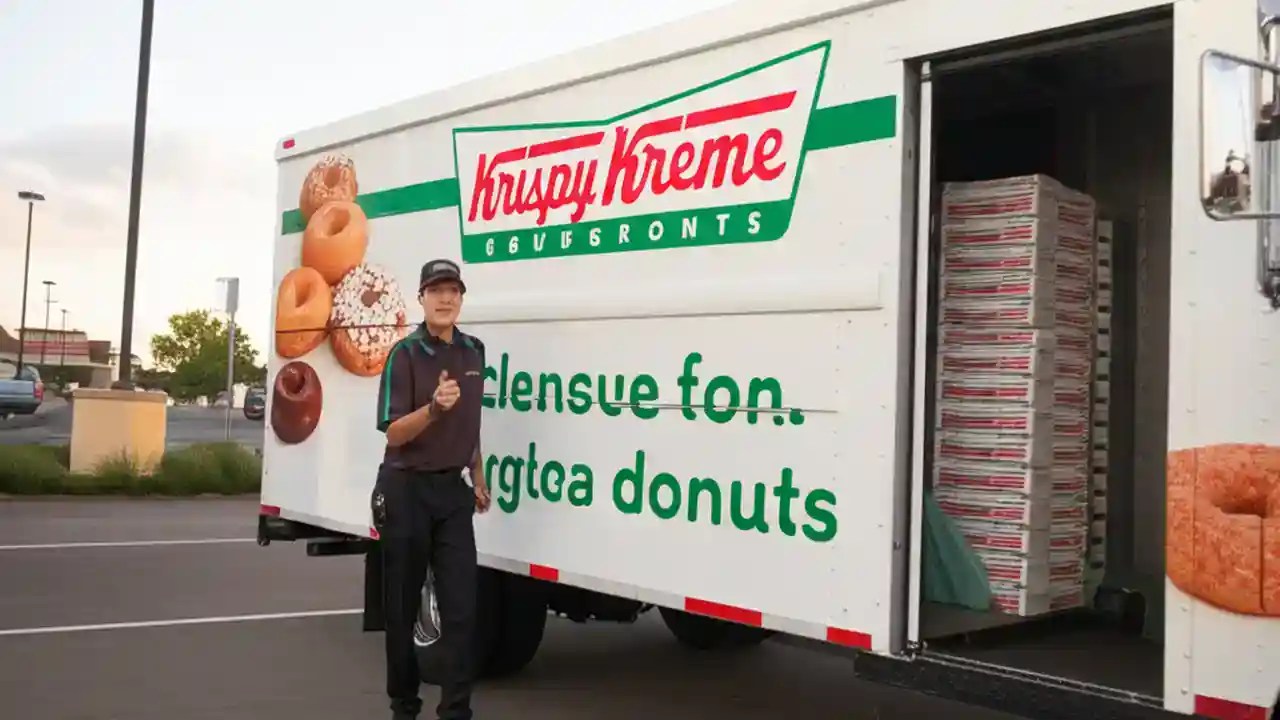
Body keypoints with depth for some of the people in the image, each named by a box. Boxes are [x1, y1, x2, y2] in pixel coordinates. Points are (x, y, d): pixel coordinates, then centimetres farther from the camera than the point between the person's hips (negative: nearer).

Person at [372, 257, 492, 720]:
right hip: (406, 489, -4)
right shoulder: (405, 354, -11)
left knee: (461, 605, -3)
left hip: (453, 489, 4)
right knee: (403, 606, 7)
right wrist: (434, 408, -33)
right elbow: (393, 433, -16)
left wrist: (478, 477, 17)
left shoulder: (473, 352, 7)